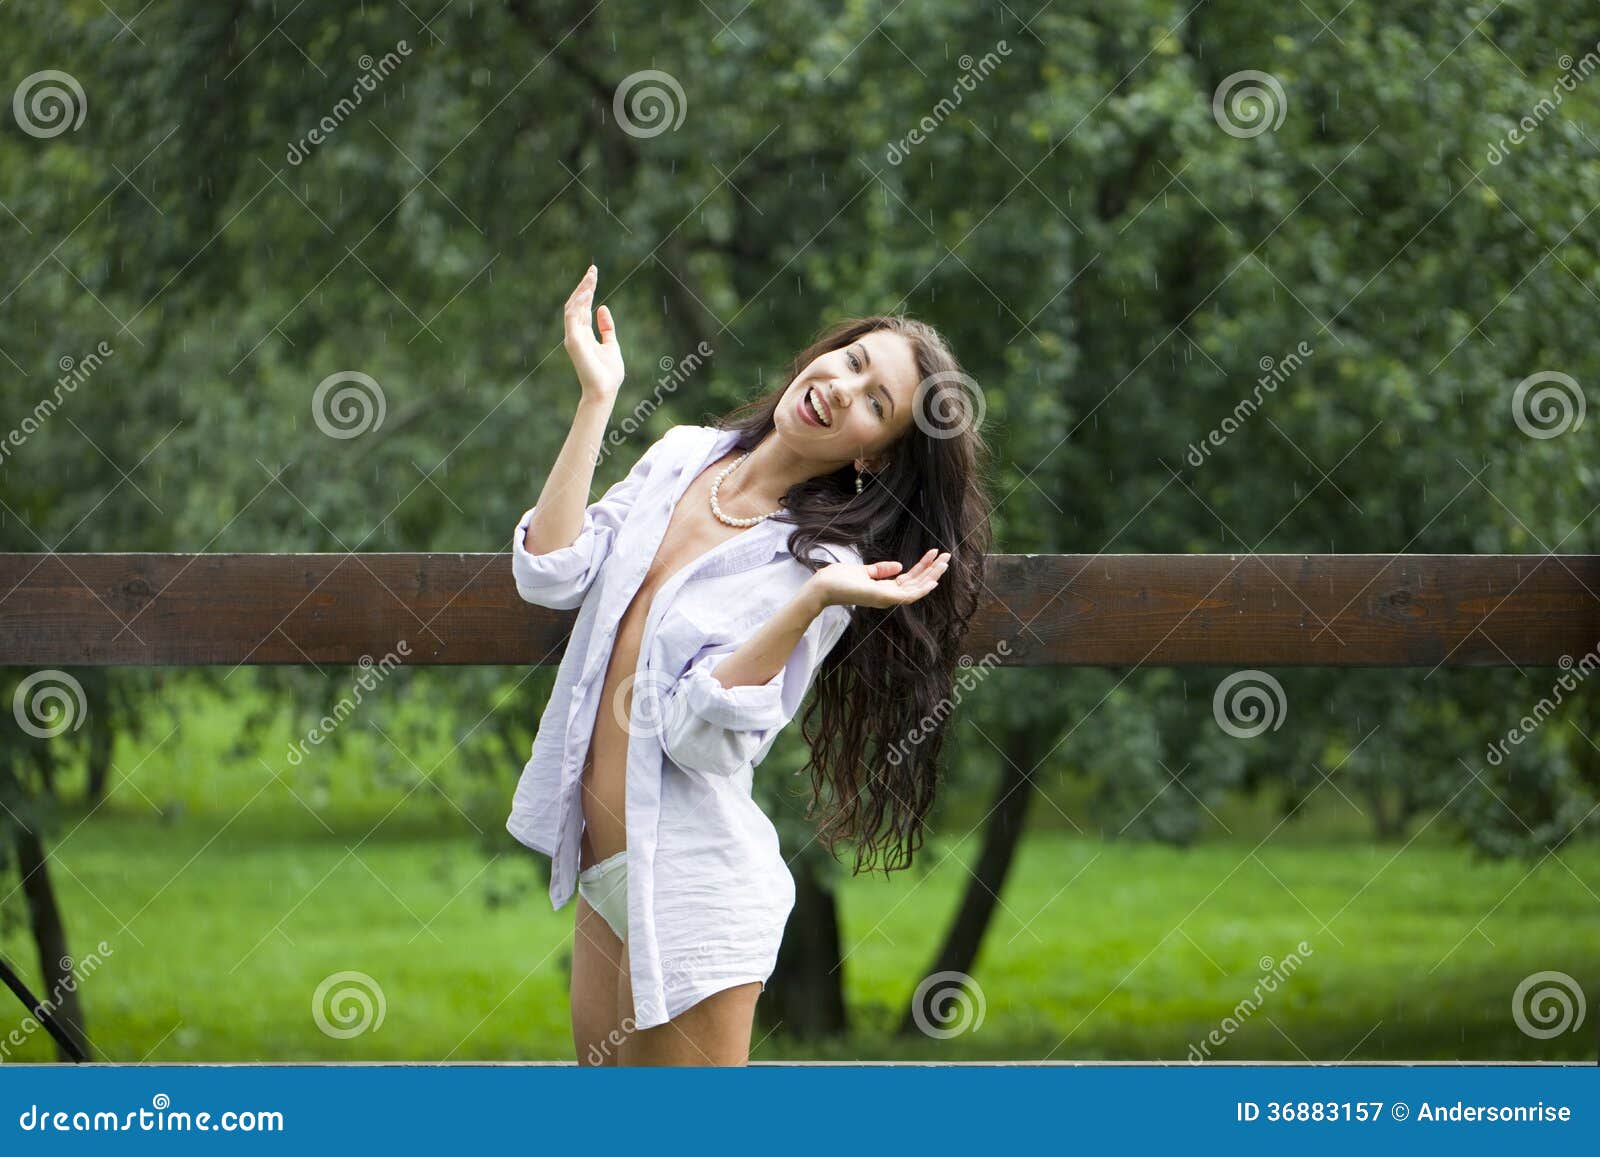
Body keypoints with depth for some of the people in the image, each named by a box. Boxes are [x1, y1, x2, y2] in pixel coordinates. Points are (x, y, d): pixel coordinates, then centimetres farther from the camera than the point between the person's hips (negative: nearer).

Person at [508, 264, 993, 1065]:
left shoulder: (822, 562, -12)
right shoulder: (682, 457, 6)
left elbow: (701, 733, -20)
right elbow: (551, 574, -3)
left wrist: (815, 600, -31)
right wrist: (597, 398, -7)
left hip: (690, 886, -6)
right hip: (603, 875, 6)